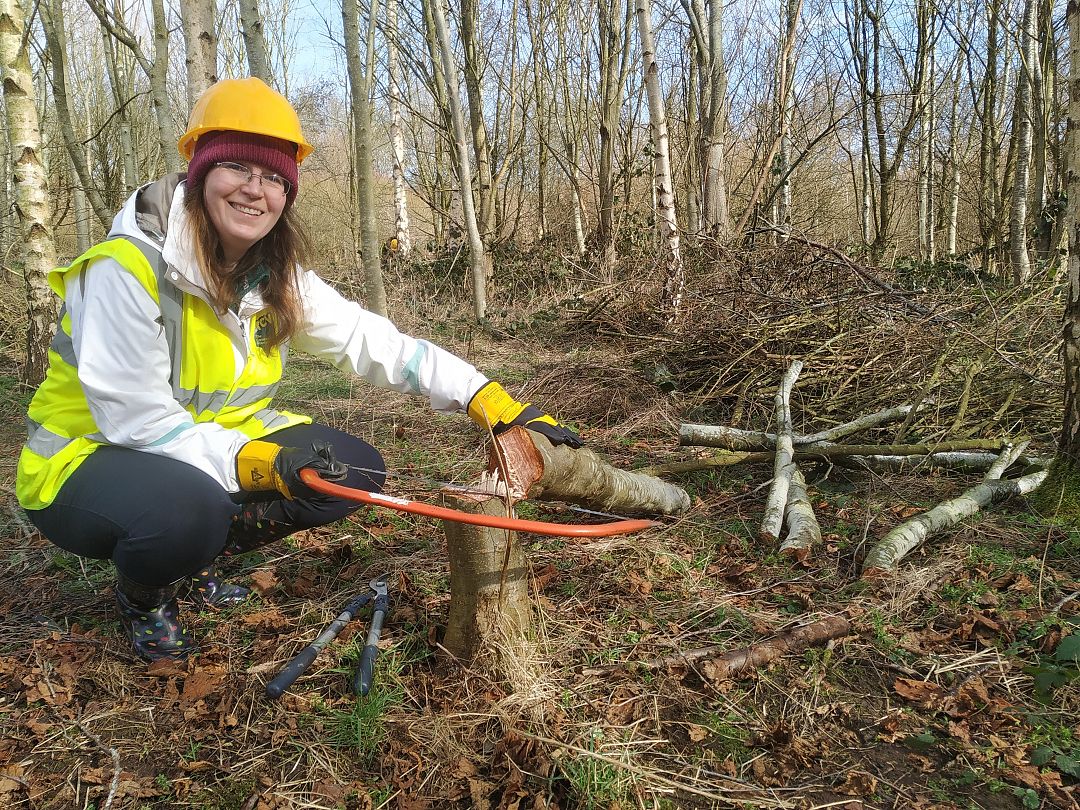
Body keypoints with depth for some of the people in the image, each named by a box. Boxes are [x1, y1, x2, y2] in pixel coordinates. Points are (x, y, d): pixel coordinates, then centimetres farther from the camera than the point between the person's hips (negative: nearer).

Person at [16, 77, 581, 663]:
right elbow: (136, 421, -25)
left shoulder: (278, 279, -4)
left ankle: (191, 560, 12)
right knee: (185, 507, -39)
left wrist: (488, 399, -20)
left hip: (214, 449, 7)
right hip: (86, 459, -7)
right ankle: (141, 594, -1)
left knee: (355, 470, -6)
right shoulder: (130, 267, -25)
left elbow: (377, 343, -10)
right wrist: (255, 462, -36)